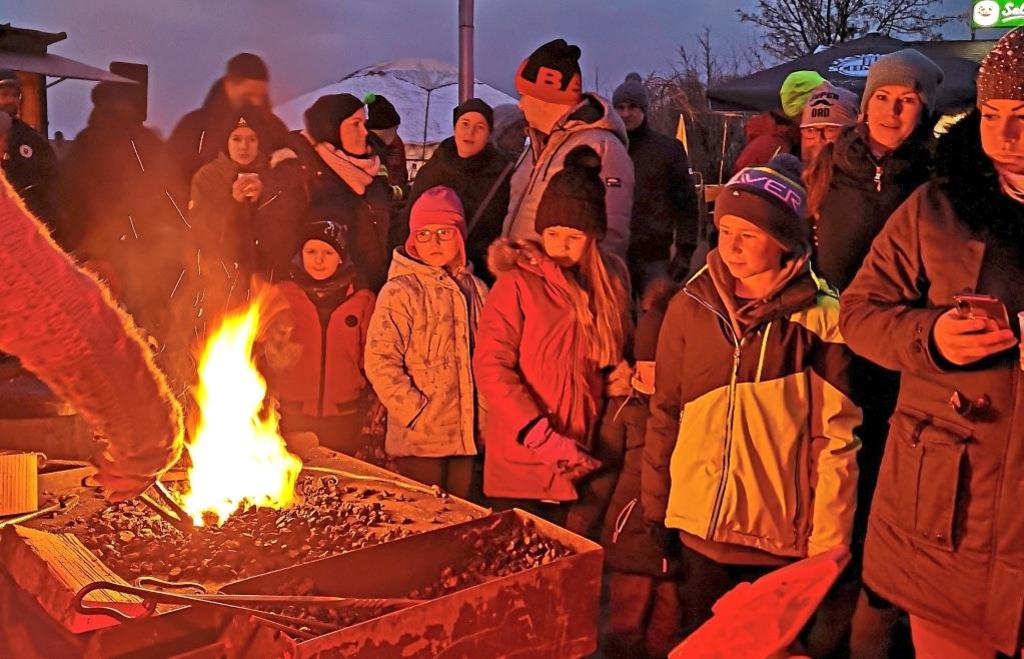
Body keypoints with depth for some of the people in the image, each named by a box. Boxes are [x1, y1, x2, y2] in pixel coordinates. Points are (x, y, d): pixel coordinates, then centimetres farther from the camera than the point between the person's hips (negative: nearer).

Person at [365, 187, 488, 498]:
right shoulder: (400, 292, -8)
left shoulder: (476, 290, 9)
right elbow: (380, 363, -13)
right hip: (419, 440, -5)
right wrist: (417, 413, -14)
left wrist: (484, 417, 7)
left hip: (466, 437, 5)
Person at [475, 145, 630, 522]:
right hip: (523, 463, -4)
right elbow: (490, 367, -13)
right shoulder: (519, 282, -7)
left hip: (580, 464, 4)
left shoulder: (611, 280, 7)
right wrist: (543, 439, -19)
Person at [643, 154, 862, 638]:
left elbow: (836, 438, -7)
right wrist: (656, 504, 8)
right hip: (701, 528, 3)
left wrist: (827, 543, -7)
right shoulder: (691, 307, 0)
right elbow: (664, 414, 6)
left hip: (783, 537, -2)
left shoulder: (820, 319, -8)